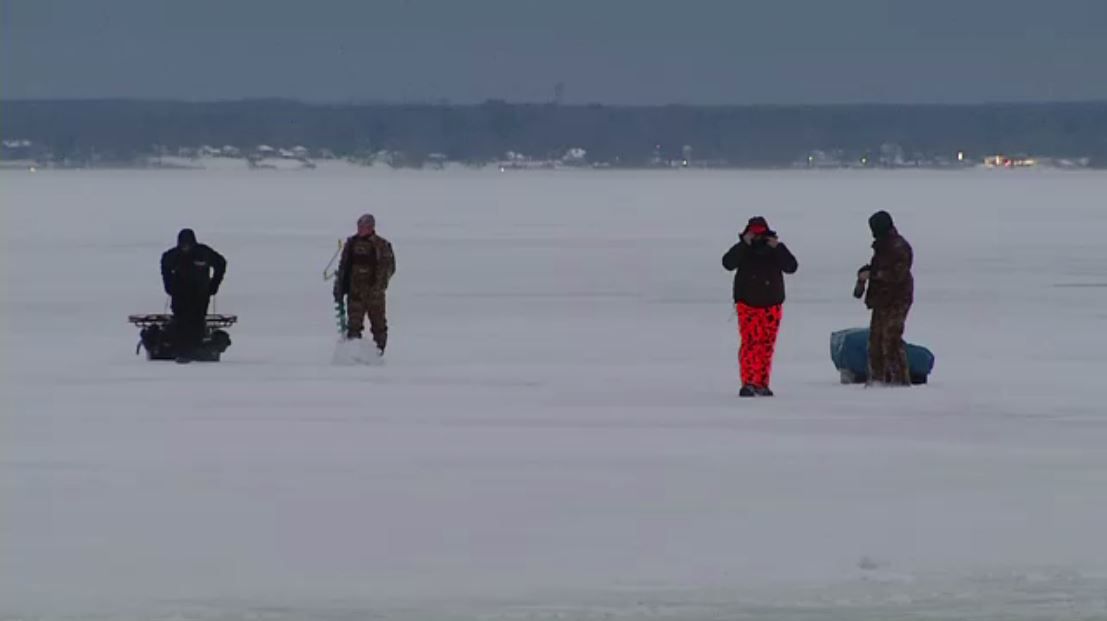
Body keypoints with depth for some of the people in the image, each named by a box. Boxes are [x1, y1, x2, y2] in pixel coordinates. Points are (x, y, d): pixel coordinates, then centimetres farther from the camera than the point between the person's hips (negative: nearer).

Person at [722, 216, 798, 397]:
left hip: (771, 305, 2)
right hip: (748, 305, -2)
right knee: (750, 343, -12)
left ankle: (761, 384, 13)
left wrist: (778, 247, -19)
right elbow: (728, 263, -18)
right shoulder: (743, 250, 0)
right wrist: (744, 244, -23)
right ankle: (748, 383, -13)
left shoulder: (775, 250, 4)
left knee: (766, 345, 5)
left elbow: (791, 267, -8)